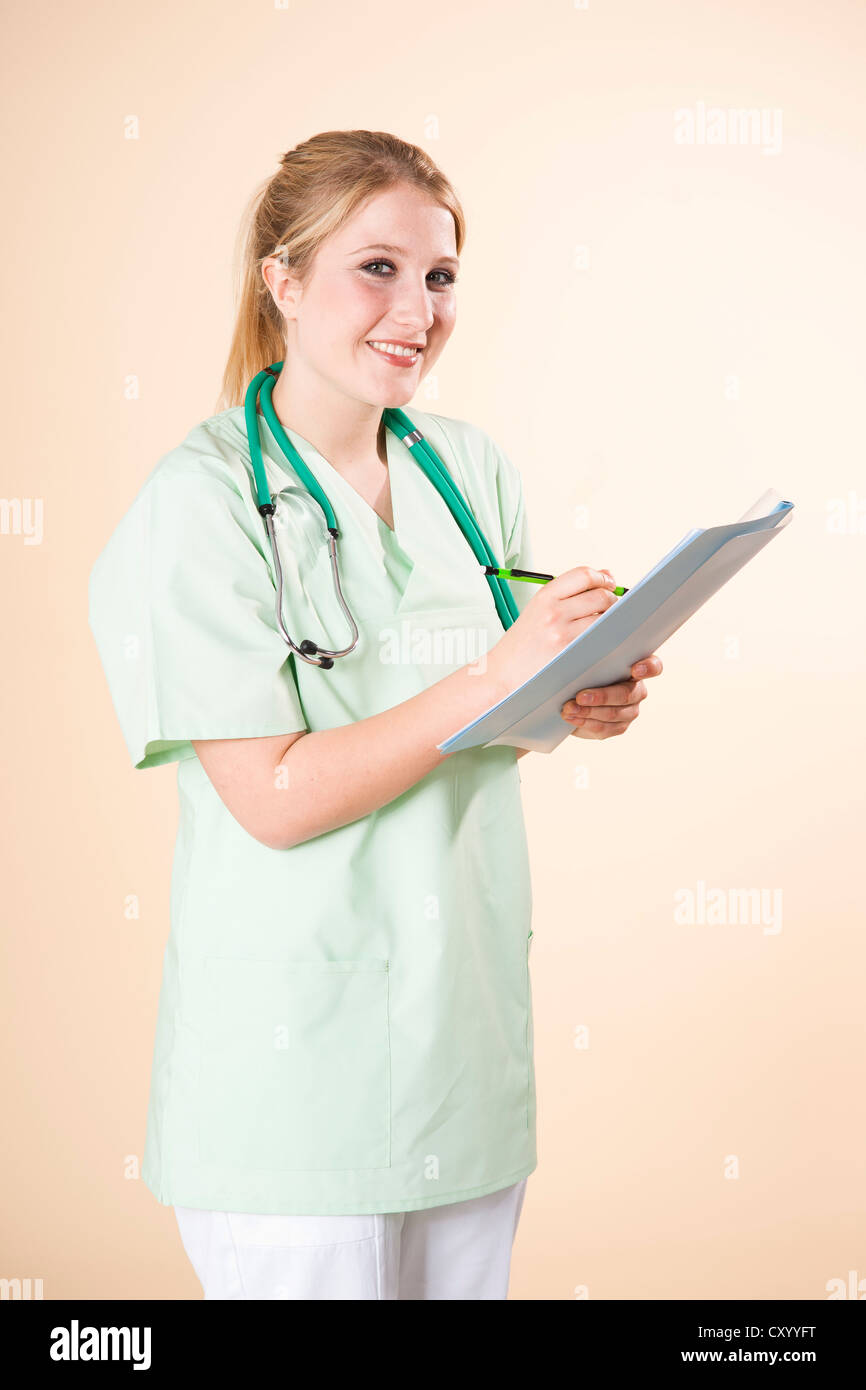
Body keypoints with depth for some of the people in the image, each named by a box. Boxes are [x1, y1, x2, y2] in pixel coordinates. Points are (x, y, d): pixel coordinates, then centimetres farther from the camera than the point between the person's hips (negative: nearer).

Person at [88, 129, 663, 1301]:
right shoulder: (203, 501, -13)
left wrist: (579, 706, -6)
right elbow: (274, 797, -18)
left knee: (466, 1276, 18)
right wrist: (496, 675, -23)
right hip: (295, 1046, -6)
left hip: (469, 1017, 6)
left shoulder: (471, 468, 6)